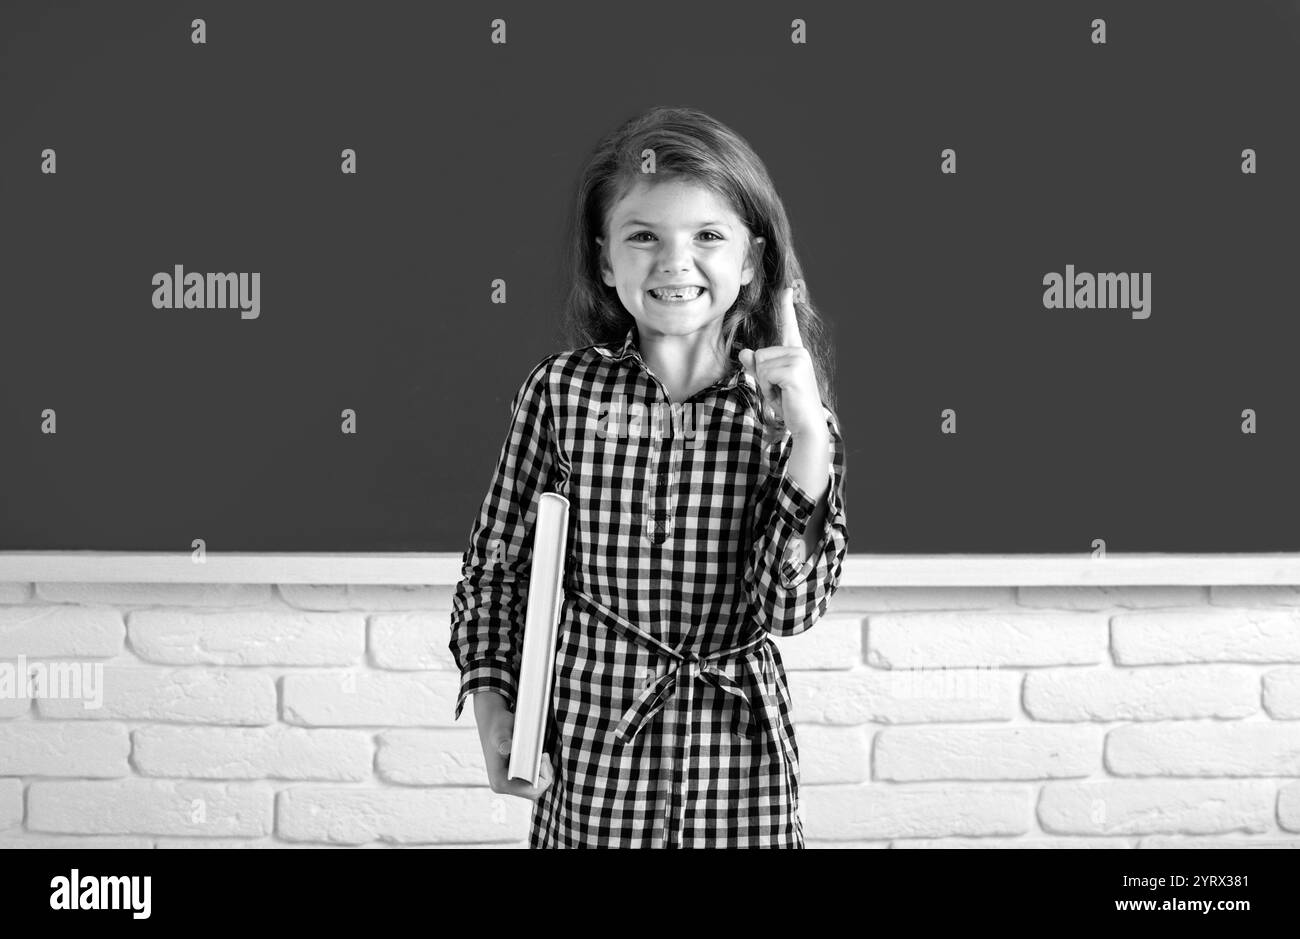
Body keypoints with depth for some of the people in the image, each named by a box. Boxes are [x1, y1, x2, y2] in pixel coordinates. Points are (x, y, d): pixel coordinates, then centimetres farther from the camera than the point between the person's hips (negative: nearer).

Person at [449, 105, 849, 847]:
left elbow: (792, 608, -13)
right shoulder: (563, 391, -7)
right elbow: (497, 558, 4)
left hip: (736, 748, 0)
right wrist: (491, 699, -2)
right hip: (590, 744, 0)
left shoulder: (784, 406, -6)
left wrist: (810, 435, -20)